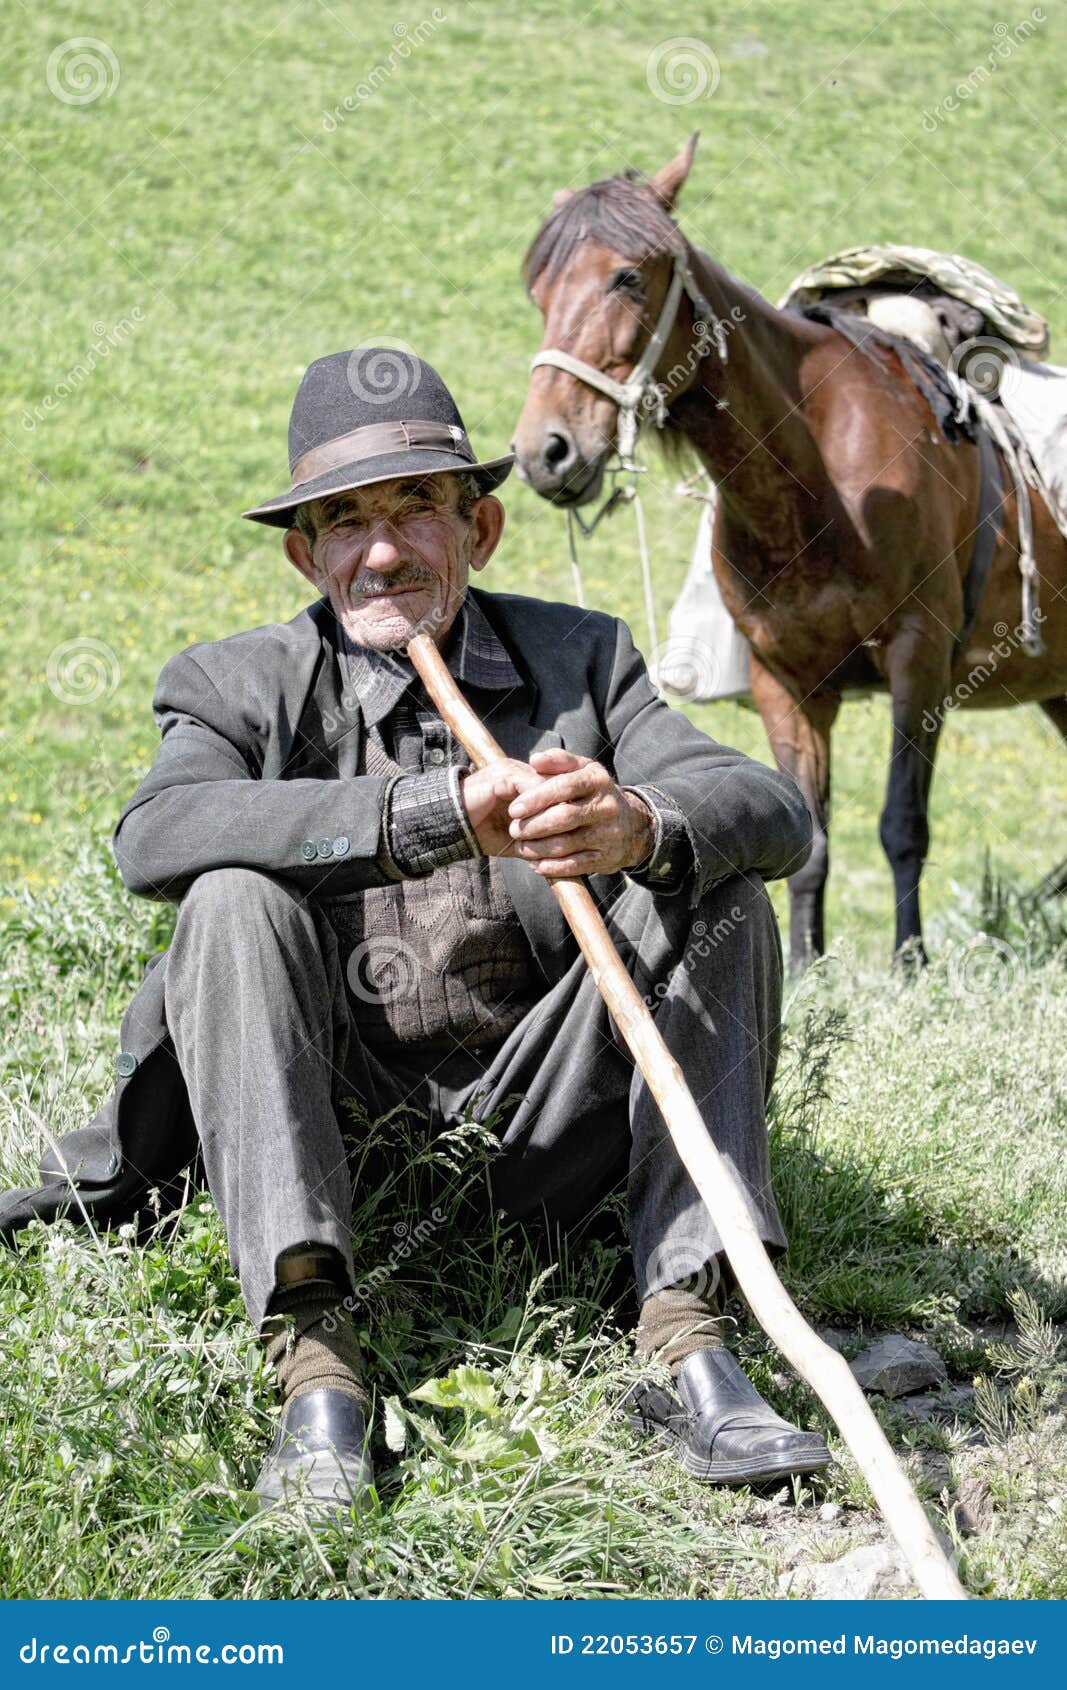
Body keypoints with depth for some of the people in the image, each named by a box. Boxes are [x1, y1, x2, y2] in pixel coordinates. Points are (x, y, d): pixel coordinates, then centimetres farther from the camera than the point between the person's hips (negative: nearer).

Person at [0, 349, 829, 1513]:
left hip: (539, 1109, 2)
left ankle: (687, 1341, -24)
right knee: (233, 900, -27)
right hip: (337, 1103, -1)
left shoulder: (579, 658, 3)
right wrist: (442, 811, -37)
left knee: (717, 891, -17)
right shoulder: (241, 686, -2)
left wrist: (641, 828, -36)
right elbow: (150, 836, -26)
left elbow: (778, 814, -11)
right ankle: (313, 1362, -33)